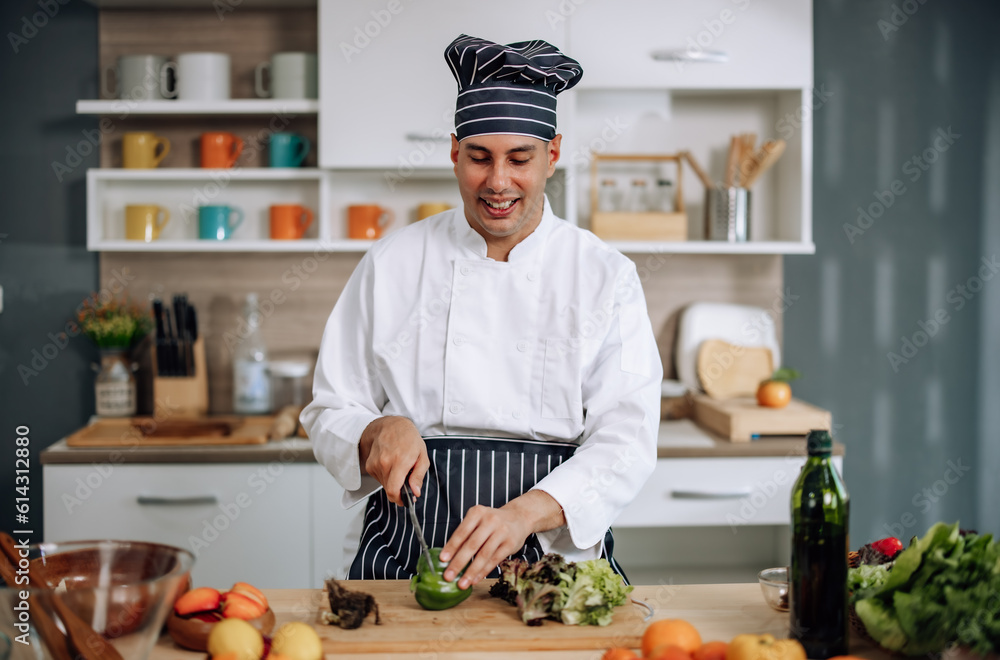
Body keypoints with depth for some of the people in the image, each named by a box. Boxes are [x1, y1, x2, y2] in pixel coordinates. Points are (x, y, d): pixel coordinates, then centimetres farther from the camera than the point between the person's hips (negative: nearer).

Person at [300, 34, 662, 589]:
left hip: (557, 556, 0)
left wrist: (525, 512, -21)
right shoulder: (391, 263, 7)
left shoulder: (607, 277, 4)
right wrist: (380, 431, -13)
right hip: (409, 553, 0)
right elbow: (330, 413, 10)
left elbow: (626, 439, -5)